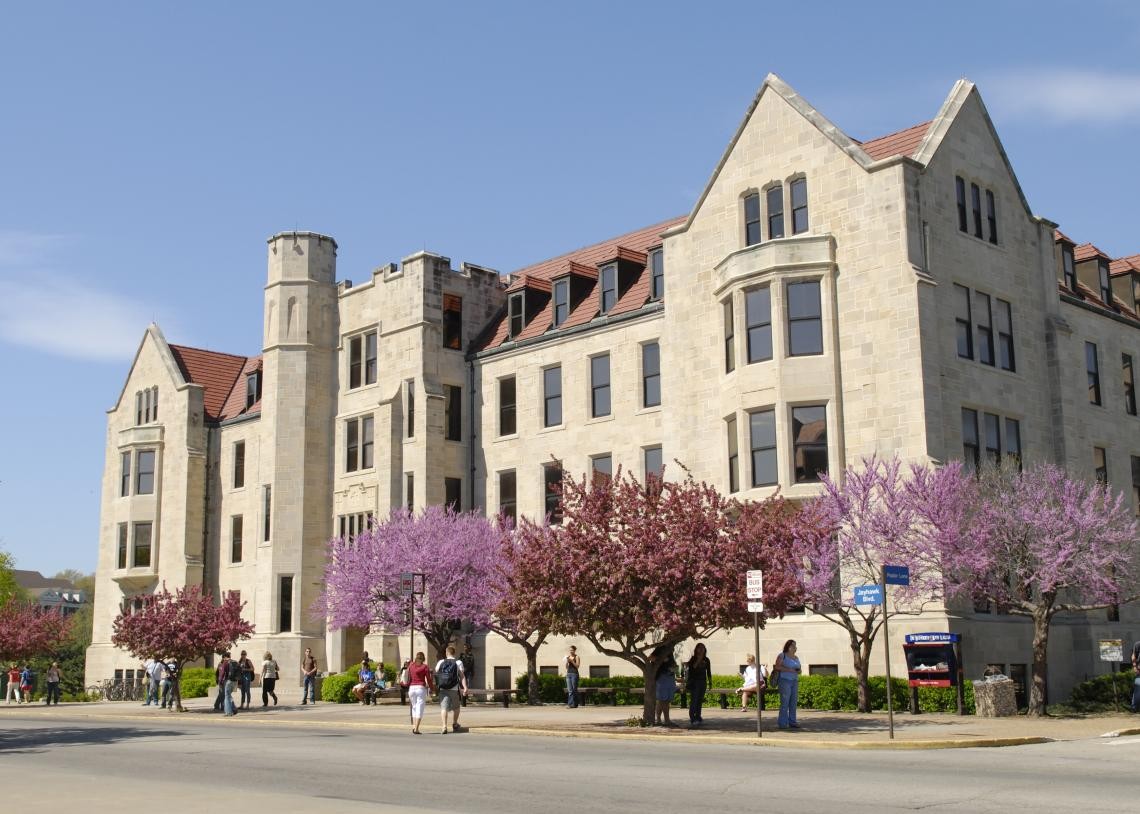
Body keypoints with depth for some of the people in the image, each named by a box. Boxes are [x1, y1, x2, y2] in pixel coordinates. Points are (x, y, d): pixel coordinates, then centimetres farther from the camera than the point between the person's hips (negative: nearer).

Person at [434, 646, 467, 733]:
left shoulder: (440, 662, 8)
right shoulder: (458, 663, 0)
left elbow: (436, 674, 5)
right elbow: (462, 676, -8)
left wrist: (434, 686, 17)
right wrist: (465, 687, -14)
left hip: (442, 689, 0)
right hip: (454, 689, 0)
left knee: (443, 707, -4)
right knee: (455, 707, 20)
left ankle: (444, 726, -20)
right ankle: (454, 724, 34)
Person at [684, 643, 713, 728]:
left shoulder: (706, 660, 10)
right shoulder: (693, 659, -1)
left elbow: (708, 672, 15)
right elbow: (691, 669, -11)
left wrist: (710, 682, 13)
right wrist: (697, 661, -15)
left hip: (703, 682, 4)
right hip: (694, 682, -4)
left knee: (700, 701, 6)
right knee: (694, 700, -11)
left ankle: (698, 717, 12)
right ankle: (692, 719, -13)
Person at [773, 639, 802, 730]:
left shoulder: (796, 658, 17)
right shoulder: (782, 655, -2)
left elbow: (799, 670, 22)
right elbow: (777, 667, -13)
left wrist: (798, 671, -1)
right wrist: (789, 670, -19)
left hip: (794, 681, 7)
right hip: (784, 680, -7)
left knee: (793, 702, 3)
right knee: (785, 703, -10)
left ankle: (792, 722, 7)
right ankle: (783, 723, -8)